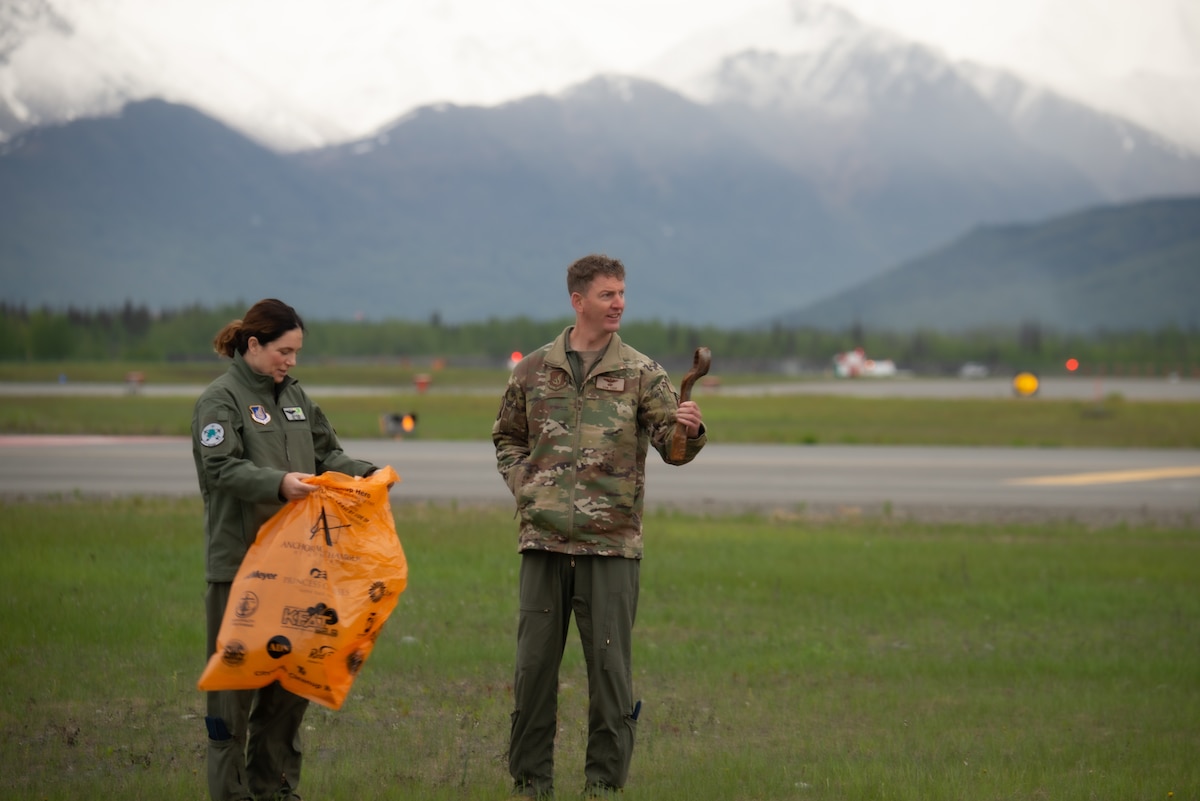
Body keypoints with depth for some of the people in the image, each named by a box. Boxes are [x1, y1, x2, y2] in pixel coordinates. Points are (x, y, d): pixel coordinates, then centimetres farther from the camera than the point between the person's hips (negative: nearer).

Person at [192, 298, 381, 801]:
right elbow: (222, 468, -18)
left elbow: (325, 455, 17)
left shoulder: (294, 396, 15)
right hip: (238, 561, -7)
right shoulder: (221, 399, -7)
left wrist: (366, 474, -1)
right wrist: (279, 483, -31)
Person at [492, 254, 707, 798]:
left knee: (610, 666, 0)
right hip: (543, 541, 2)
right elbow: (507, 439, 20)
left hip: (611, 545, -2)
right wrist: (524, 487, 3)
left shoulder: (641, 374, 3)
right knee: (534, 663, 5)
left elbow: (671, 446, -7)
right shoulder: (534, 370, 8)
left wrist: (689, 431, -30)